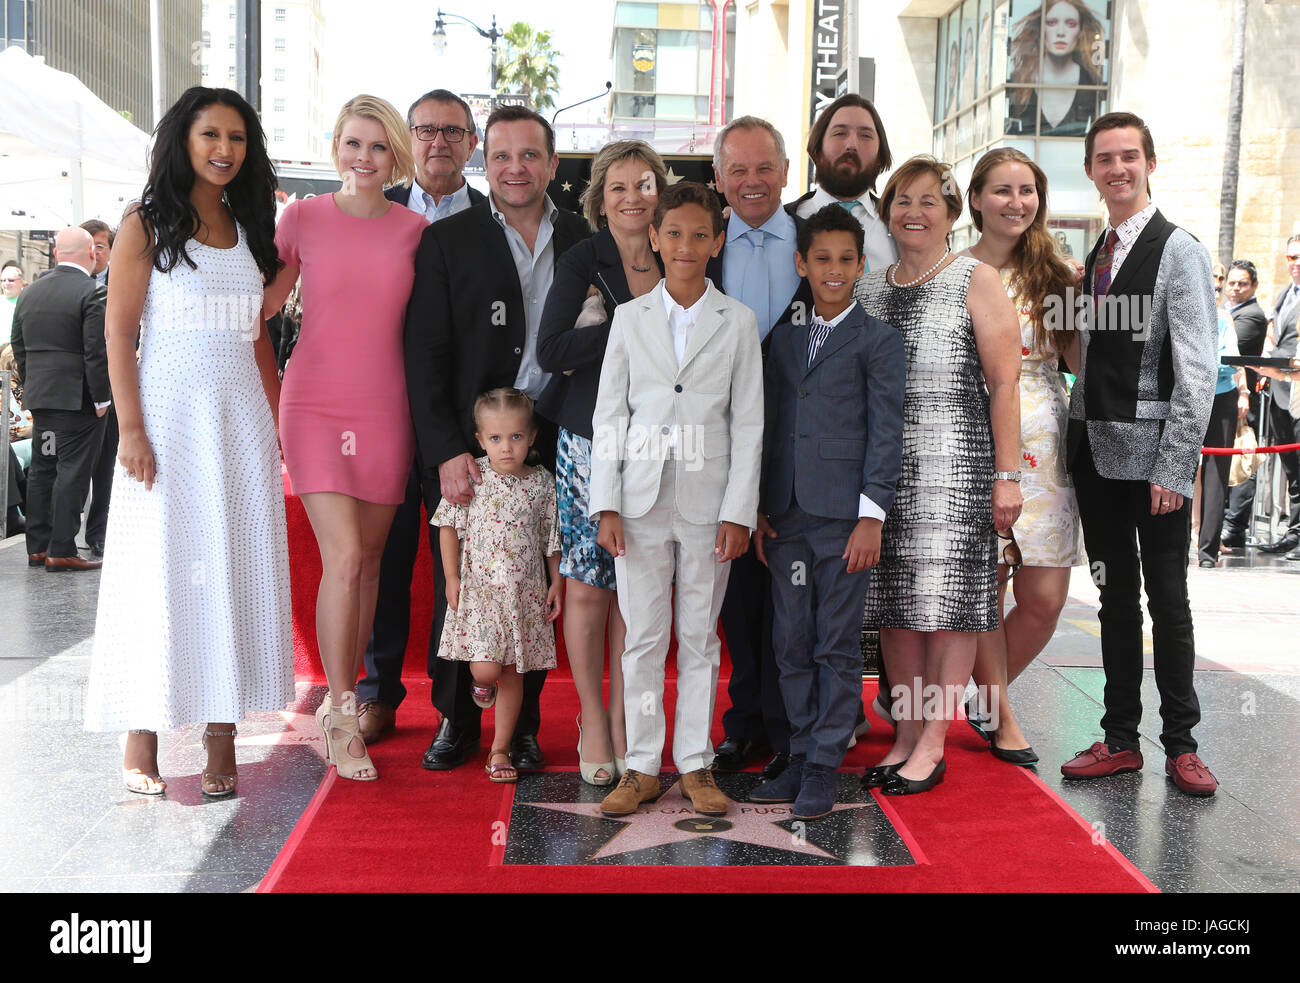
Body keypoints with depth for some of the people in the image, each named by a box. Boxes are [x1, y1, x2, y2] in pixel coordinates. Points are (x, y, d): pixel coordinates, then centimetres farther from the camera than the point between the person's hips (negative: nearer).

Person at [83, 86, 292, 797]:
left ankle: (221, 739, 9)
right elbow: (119, 332, -5)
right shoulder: (146, 226, 1)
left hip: (241, 418, 5)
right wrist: (131, 429, -13)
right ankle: (142, 740, 7)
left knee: (236, 570, 2)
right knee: (160, 570, -2)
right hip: (170, 413, -4)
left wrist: (280, 421, 11)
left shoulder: (249, 231, 15)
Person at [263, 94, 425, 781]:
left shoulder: (413, 230, 6)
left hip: (385, 410, 2)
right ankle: (341, 716, 1)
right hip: (316, 406, -2)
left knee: (368, 558, 8)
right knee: (343, 556, -11)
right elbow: (262, 303, 12)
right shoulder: (303, 218, 2)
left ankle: (345, 696, 24)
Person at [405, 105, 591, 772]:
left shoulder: (584, 240, 9)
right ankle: (456, 720, 23)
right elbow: (426, 357, -3)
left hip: (552, 445, 2)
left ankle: (522, 724, 22)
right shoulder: (447, 241, 2)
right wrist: (447, 452, -12)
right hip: (465, 445, -1)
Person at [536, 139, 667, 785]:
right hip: (590, 442, -3)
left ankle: (624, 722, 18)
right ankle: (593, 723, 17)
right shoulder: (582, 262, 0)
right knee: (587, 586, 1)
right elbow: (551, 350, -11)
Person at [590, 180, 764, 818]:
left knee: (700, 637, 7)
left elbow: (747, 423, 2)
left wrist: (738, 512, -5)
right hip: (642, 498, 1)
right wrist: (606, 505, -2)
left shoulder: (738, 322, 3)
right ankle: (643, 768, 16)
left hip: (708, 499, -1)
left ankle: (695, 765, 18)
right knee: (643, 638, 5)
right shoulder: (629, 317, 7)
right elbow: (608, 416, 5)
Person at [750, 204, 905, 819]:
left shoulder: (878, 341, 0)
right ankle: (801, 756, 20)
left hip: (844, 515, -5)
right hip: (787, 516, 5)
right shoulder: (783, 338, 16)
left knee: (837, 647, 1)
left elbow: (886, 434, -5)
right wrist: (758, 508, 10)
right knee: (791, 645, 9)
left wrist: (871, 516, -13)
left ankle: (825, 767, 10)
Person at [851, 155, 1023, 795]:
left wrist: (1007, 475, -10)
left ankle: (932, 745, 6)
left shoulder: (976, 280, 2)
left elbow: (1004, 383, -3)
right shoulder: (867, 289, 16)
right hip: (880, 466, 5)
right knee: (894, 604, 5)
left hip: (953, 462, -4)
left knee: (947, 600, -3)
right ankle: (905, 735, 16)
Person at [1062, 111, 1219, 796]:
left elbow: (1197, 369, -12)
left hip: (1154, 455, -6)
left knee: (1168, 602, 2)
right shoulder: (1094, 257, 14)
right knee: (1115, 597, 10)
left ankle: (1180, 745, 14)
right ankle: (1120, 739, 19)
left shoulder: (1177, 250, -6)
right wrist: (1073, 443, 4)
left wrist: (1174, 467, -17)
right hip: (1096, 452, 6)